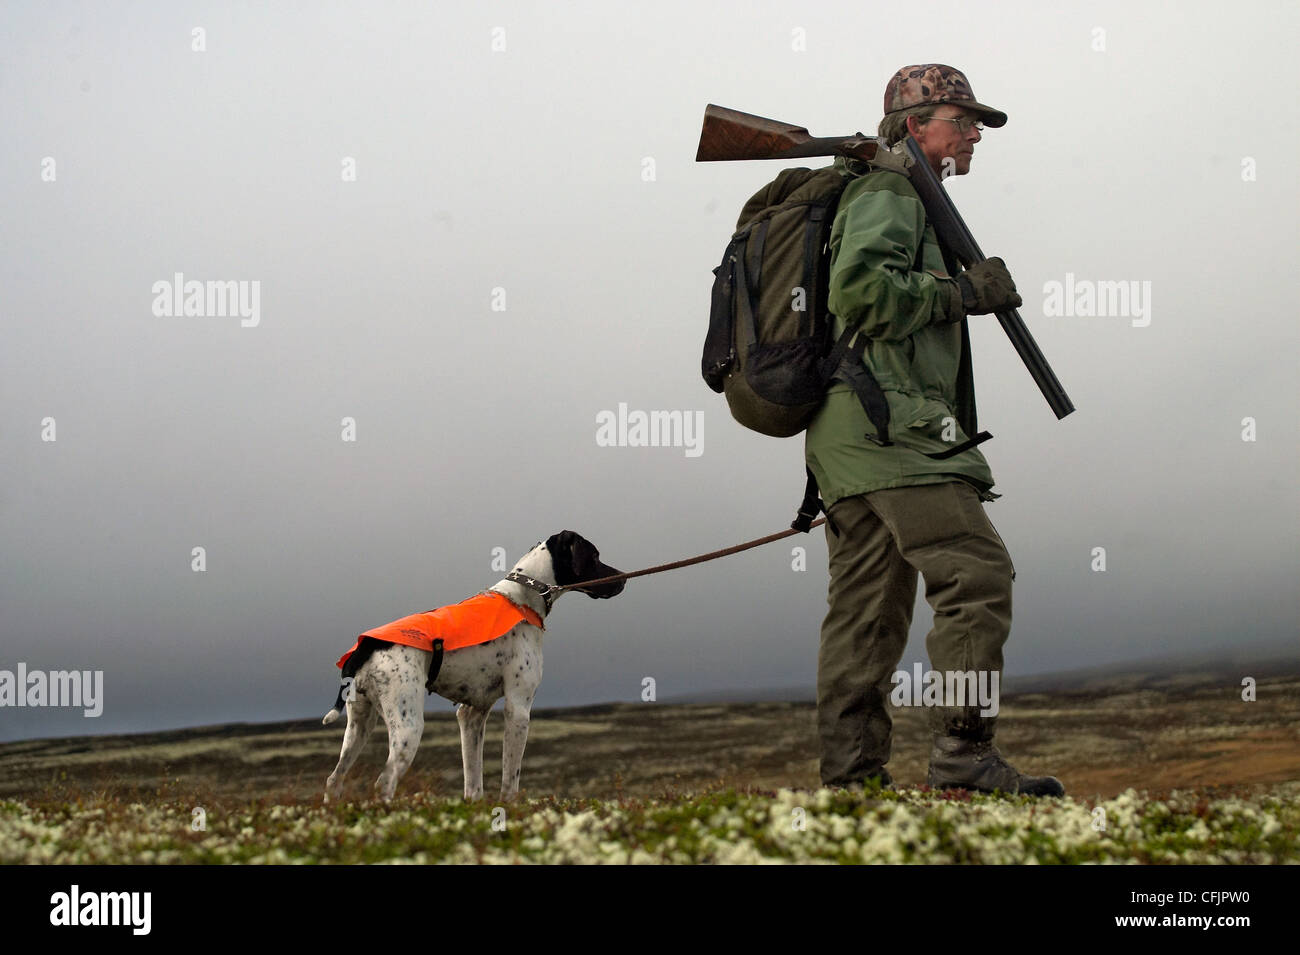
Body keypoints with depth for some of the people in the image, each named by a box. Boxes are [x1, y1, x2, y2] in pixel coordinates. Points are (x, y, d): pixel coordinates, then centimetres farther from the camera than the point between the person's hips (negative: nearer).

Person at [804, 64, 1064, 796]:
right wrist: (963, 292, -14)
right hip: (889, 423, -11)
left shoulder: (903, 200, 29)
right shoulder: (889, 193, -4)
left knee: (868, 608, 7)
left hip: (850, 433, 11)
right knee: (977, 573, -15)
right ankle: (965, 757, -18)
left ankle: (851, 775, 7)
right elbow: (859, 286, -20)